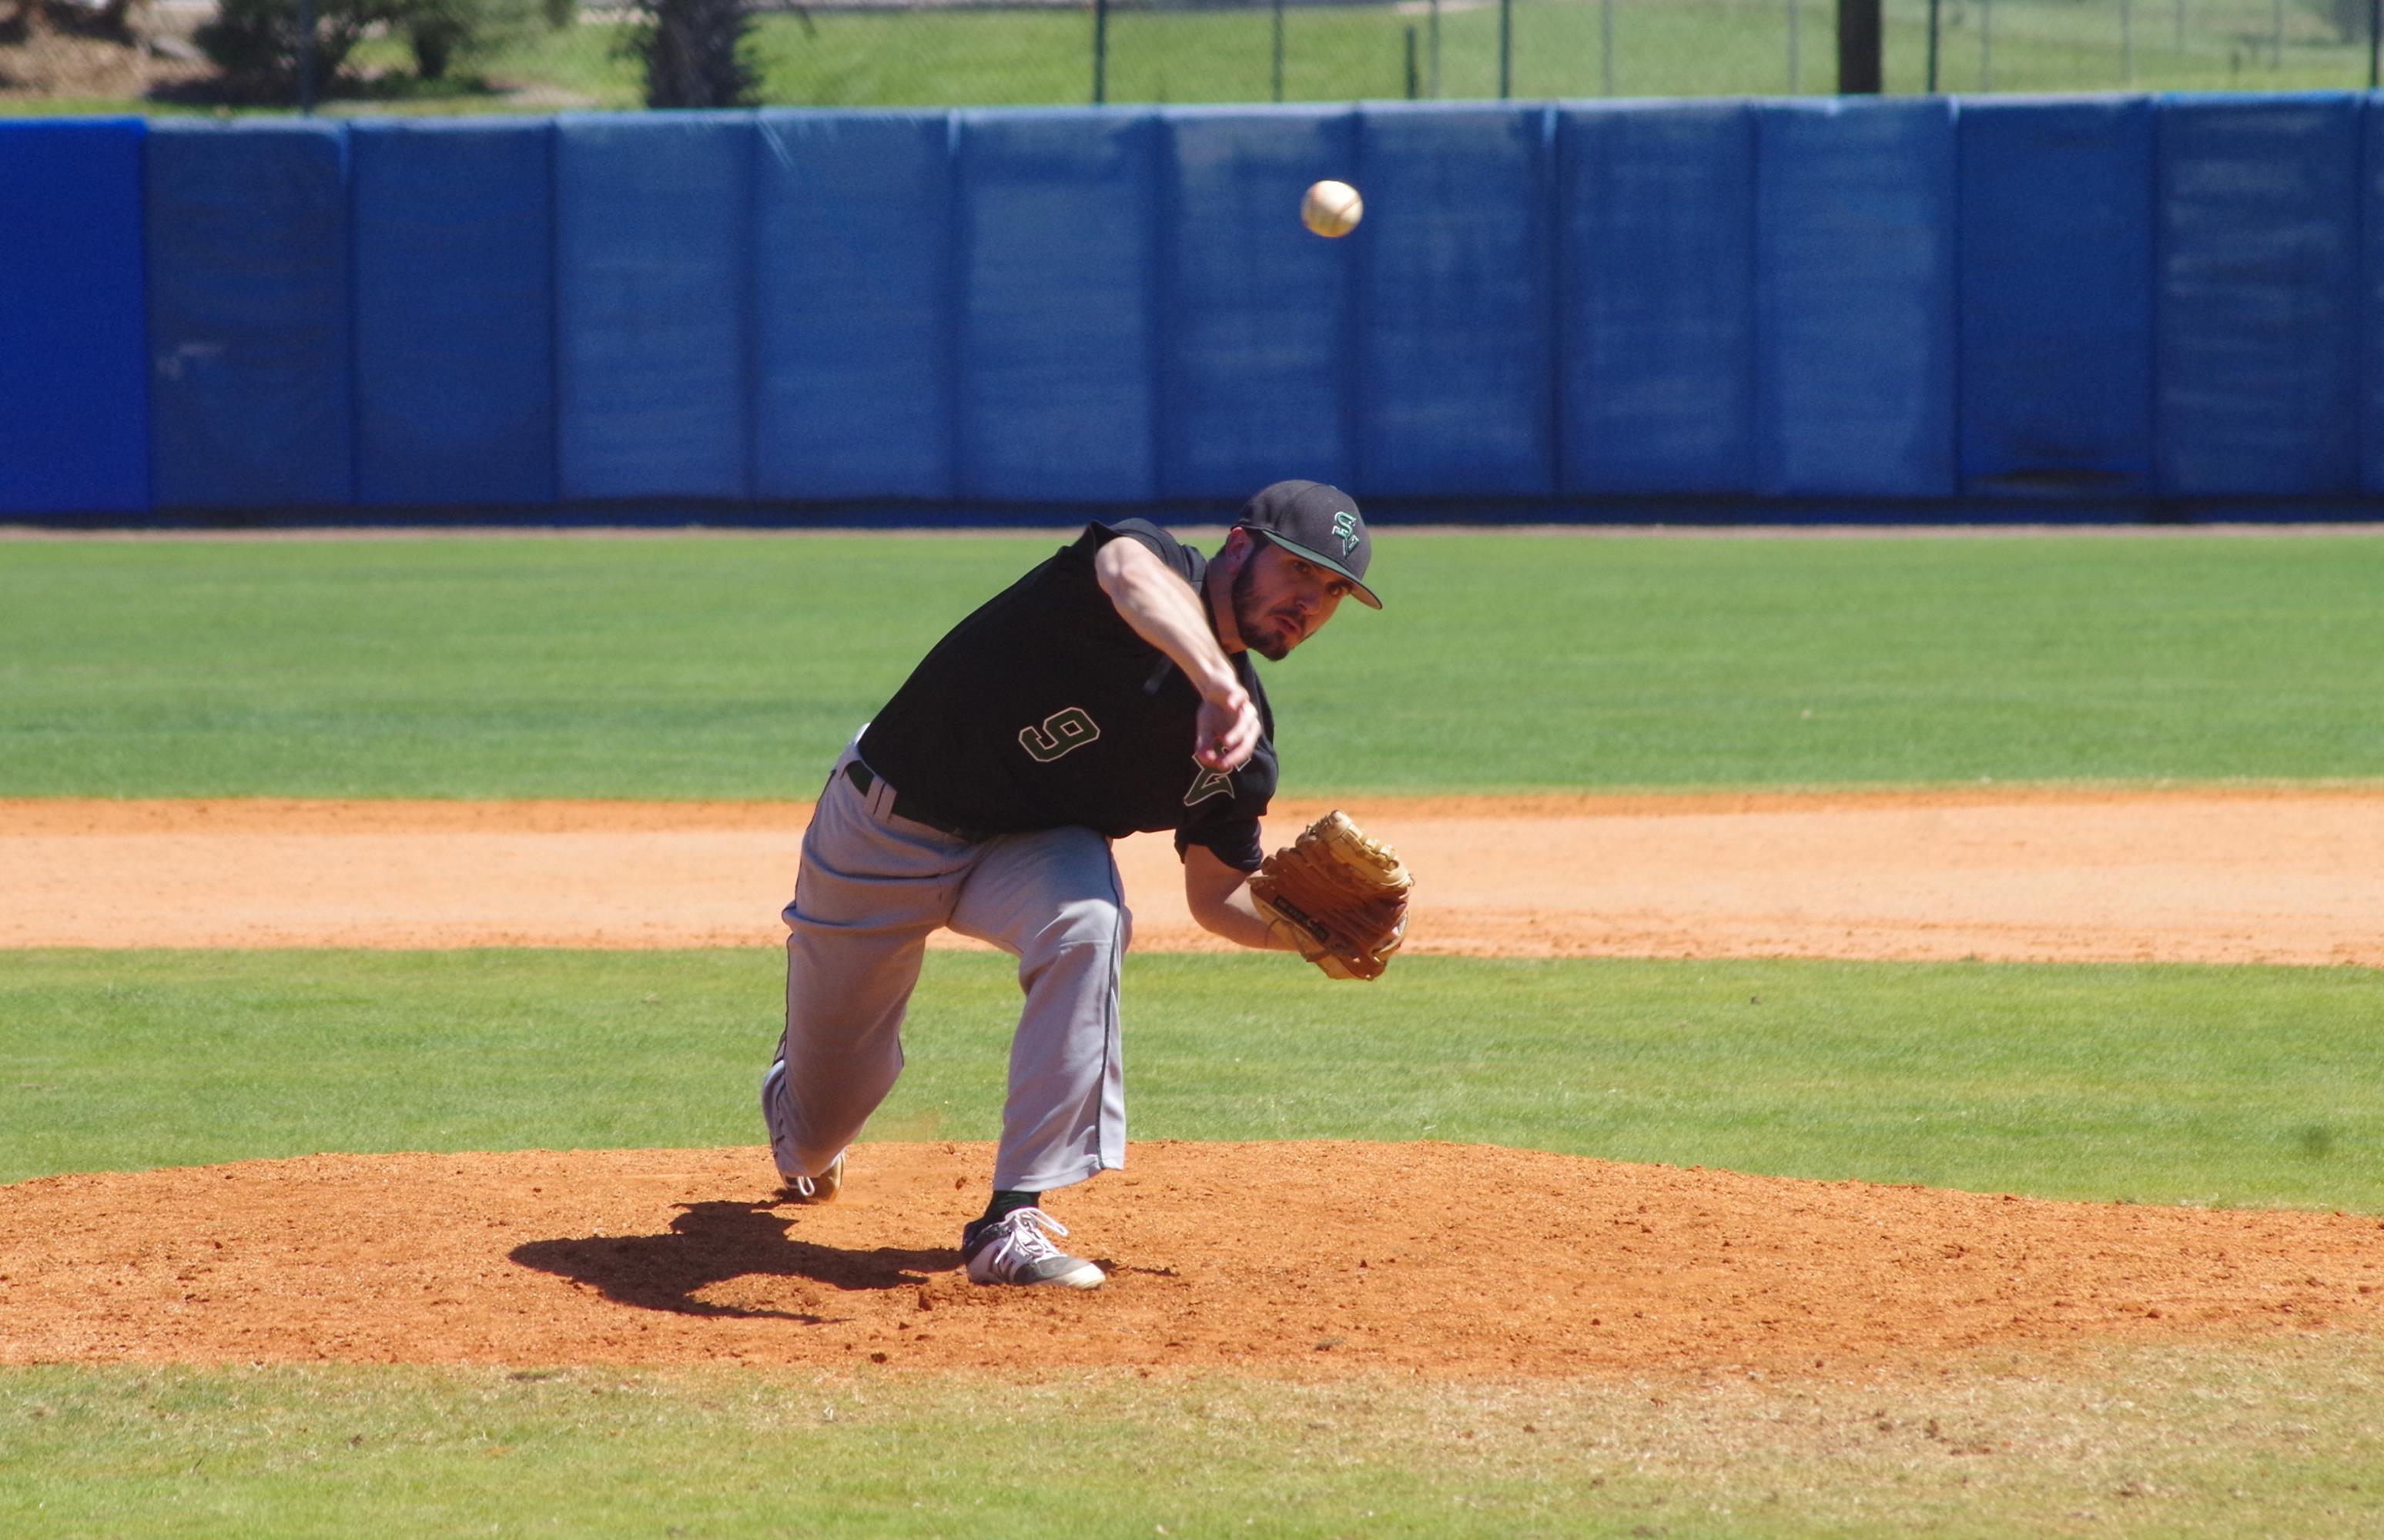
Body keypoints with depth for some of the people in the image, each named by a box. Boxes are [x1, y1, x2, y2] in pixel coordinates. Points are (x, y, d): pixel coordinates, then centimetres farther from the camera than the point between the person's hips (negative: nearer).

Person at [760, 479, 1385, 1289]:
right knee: (820, 1126, 10)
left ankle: (1012, 1222, -28)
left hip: (1027, 852, 4)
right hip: (882, 829, -4)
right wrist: (1217, 685, -72)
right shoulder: (1156, 566, -26)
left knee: (1086, 915, -34)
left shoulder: (1245, 747, -8)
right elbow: (1133, 578, -53)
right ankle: (803, 1133, 54)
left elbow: (1218, 893, 4)